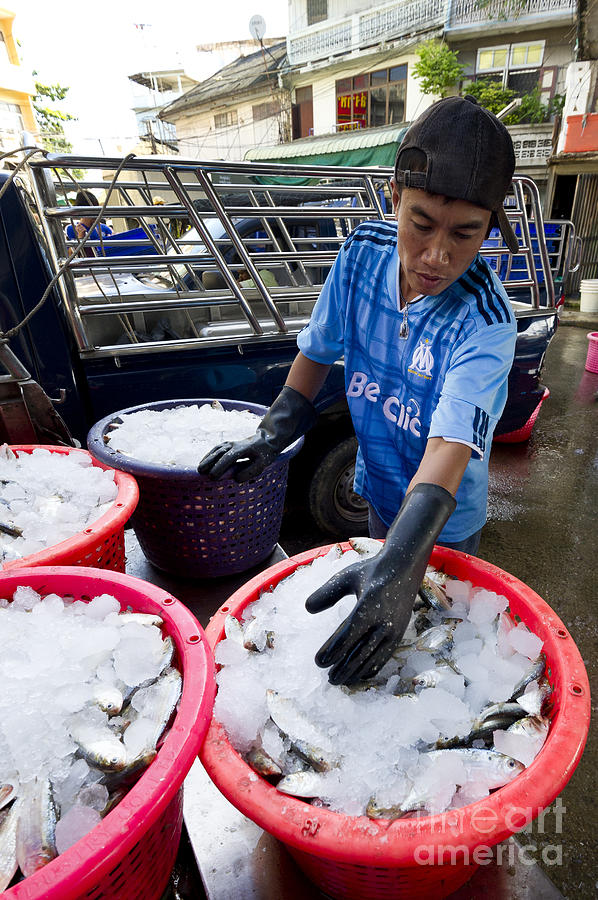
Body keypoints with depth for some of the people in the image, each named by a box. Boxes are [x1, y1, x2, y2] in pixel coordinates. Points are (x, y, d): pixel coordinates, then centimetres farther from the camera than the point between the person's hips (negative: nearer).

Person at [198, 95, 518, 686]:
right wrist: (273, 433, -12)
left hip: (445, 520, -4)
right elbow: (318, 349, -4)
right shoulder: (363, 253, -17)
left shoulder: (485, 321, -32)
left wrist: (402, 564, -56)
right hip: (378, 487, 5)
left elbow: (450, 446, -43)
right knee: (381, 591, 28)